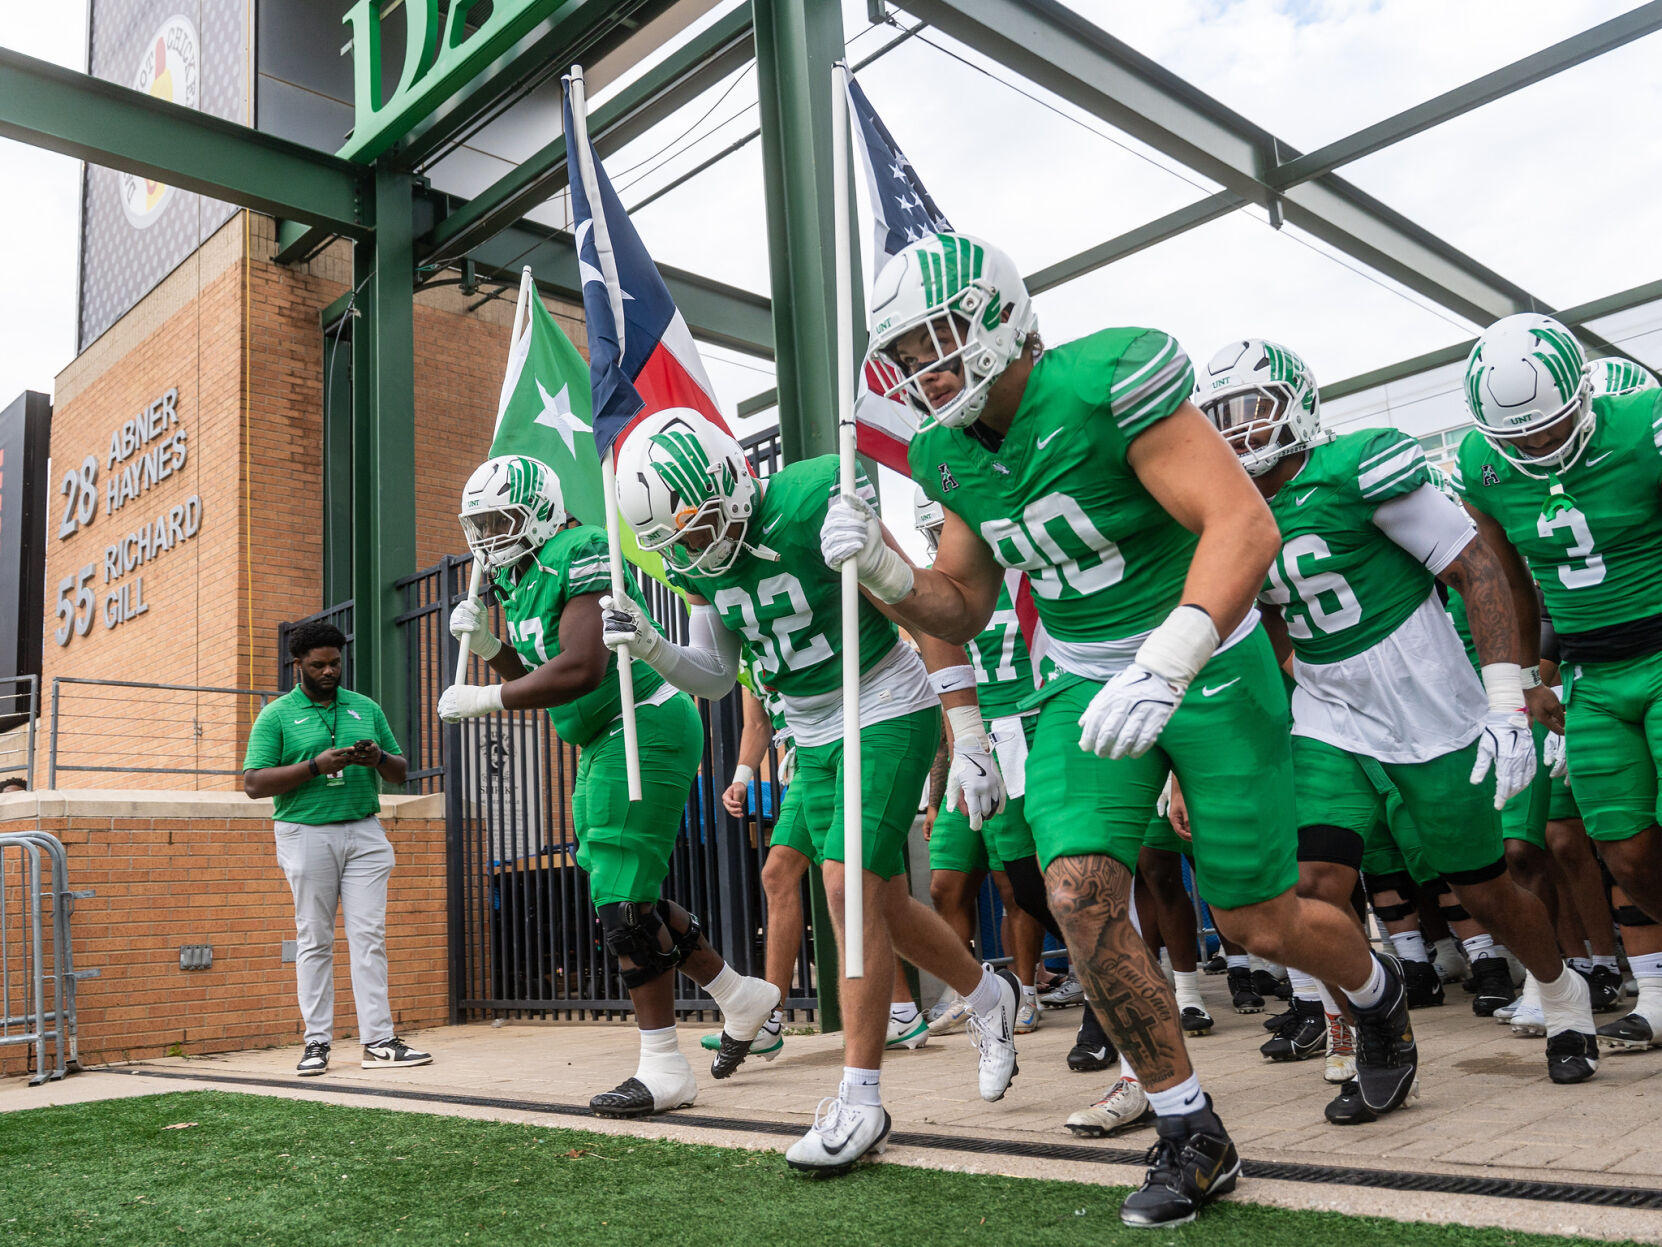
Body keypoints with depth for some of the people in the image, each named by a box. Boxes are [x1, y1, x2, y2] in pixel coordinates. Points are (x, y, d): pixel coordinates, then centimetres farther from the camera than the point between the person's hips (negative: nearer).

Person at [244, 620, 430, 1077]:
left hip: (364, 833, 2)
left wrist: (379, 758, -7)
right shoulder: (276, 715, 4)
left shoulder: (366, 708, 14)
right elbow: (254, 783, -4)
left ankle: (379, 1042, -2)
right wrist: (316, 766, -15)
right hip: (307, 834, -2)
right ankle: (317, 1043, 9)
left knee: (369, 936, -2)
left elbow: (400, 771, 17)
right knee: (314, 941, 2)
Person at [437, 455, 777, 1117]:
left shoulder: (578, 556, -17)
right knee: (625, 896, 14)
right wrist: (488, 647, 4)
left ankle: (664, 1069, 1)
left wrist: (478, 701, -19)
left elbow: (579, 672, -27)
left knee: (623, 902, -9)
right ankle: (739, 995, 30)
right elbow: (536, 680, 22)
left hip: (644, 729, -10)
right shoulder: (522, 583, 13)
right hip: (604, 744, 10)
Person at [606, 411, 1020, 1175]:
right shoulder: (695, 559, -3)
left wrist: (970, 744, -23)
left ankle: (860, 1100, -2)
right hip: (812, 737, 7)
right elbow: (716, 677, 7)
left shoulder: (815, 504, -25)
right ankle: (989, 996, 38)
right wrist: (650, 647, -14)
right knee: (881, 901, 12)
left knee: (851, 889, -14)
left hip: (888, 716, -7)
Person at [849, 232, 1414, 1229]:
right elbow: (961, 611, 8)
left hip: (1208, 670, -5)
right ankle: (1193, 1138, 6)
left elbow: (1244, 525, -30)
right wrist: (880, 565, -12)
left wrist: (1166, 663, -42)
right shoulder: (949, 454, 0)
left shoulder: (1106, 381, -23)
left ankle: (1378, 992, 42)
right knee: (1081, 895, -14)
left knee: (1260, 924, 4)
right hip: (1089, 688, 5)